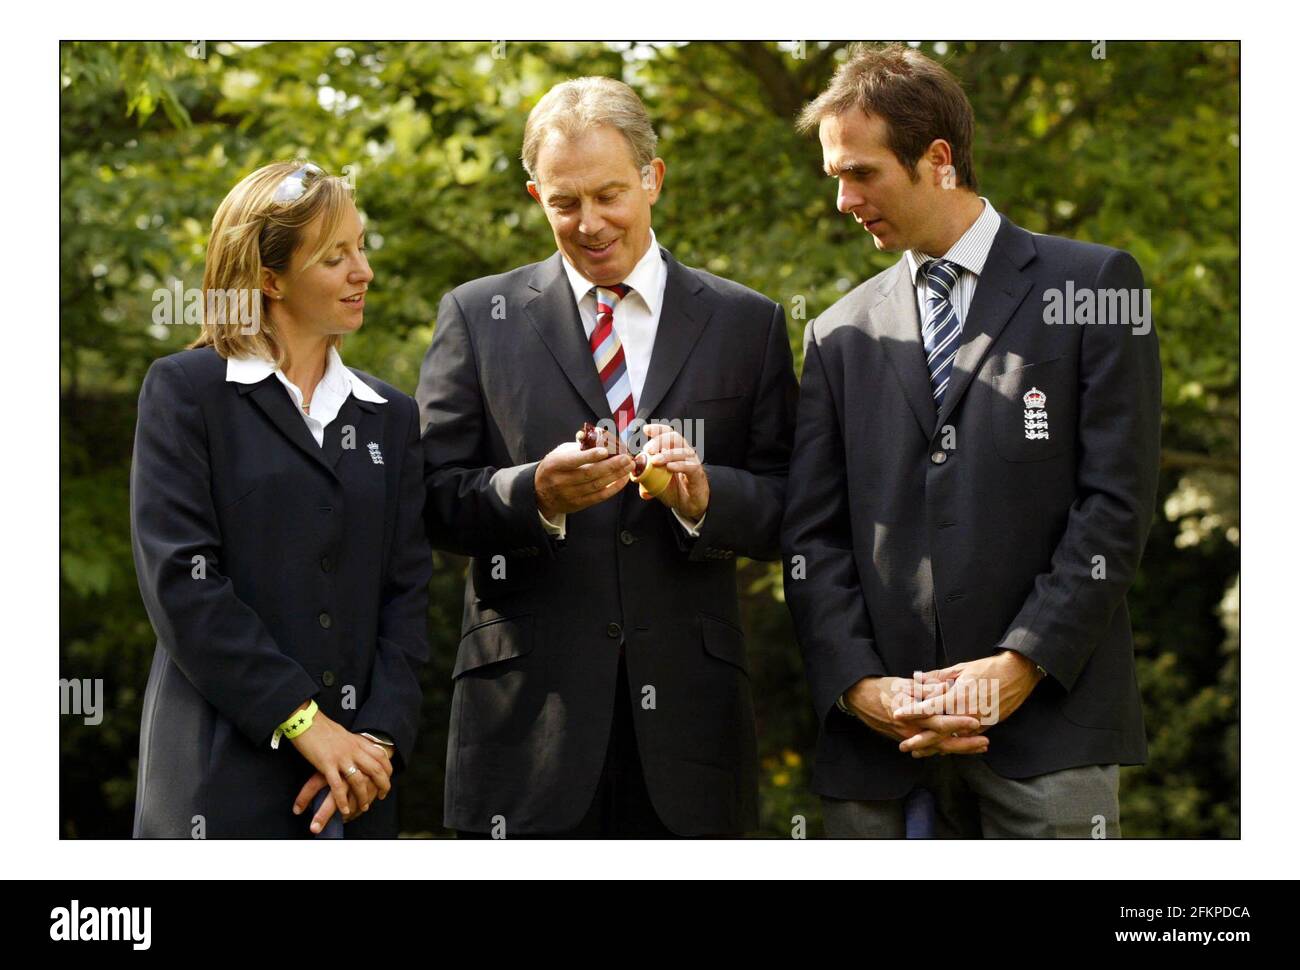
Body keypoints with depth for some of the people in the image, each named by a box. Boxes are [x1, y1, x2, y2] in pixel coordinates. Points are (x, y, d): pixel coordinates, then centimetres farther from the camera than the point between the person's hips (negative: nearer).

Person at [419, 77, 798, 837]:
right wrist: (535, 494, -17)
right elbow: (436, 499, 2)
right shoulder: (478, 317, 9)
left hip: (686, 712, 1)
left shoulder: (747, 324, 11)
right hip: (529, 707, -1)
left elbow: (789, 509, 6)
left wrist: (705, 494, -15)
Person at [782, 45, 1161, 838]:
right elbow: (812, 535, 10)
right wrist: (858, 683, -6)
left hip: (1048, 719, -3)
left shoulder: (1093, 287, 5)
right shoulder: (840, 335, 16)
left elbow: (1117, 500, -3)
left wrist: (1024, 663, -12)